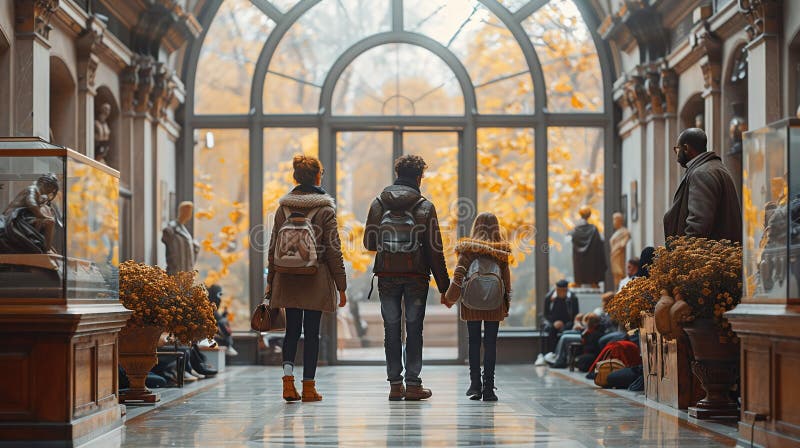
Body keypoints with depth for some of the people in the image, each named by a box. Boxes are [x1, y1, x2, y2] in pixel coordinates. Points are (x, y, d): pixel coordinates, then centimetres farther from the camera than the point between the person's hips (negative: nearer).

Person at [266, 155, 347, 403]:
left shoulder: (283, 207, 4)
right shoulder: (325, 208, -6)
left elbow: (273, 247, 6)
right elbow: (333, 249, -7)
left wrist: (270, 281, 12)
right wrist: (341, 285, -2)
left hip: (287, 278, 3)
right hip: (317, 279, -3)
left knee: (292, 329, 11)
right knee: (311, 332, 4)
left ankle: (288, 378, -7)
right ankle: (308, 387, 6)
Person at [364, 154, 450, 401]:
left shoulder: (378, 204, 2)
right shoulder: (425, 207, -4)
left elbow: (369, 243, 4)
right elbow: (435, 250, -5)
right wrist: (443, 286, -1)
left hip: (387, 276, 2)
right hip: (416, 276, -2)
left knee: (391, 330, 7)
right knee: (414, 329, 4)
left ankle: (395, 384, 6)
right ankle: (413, 384, 2)